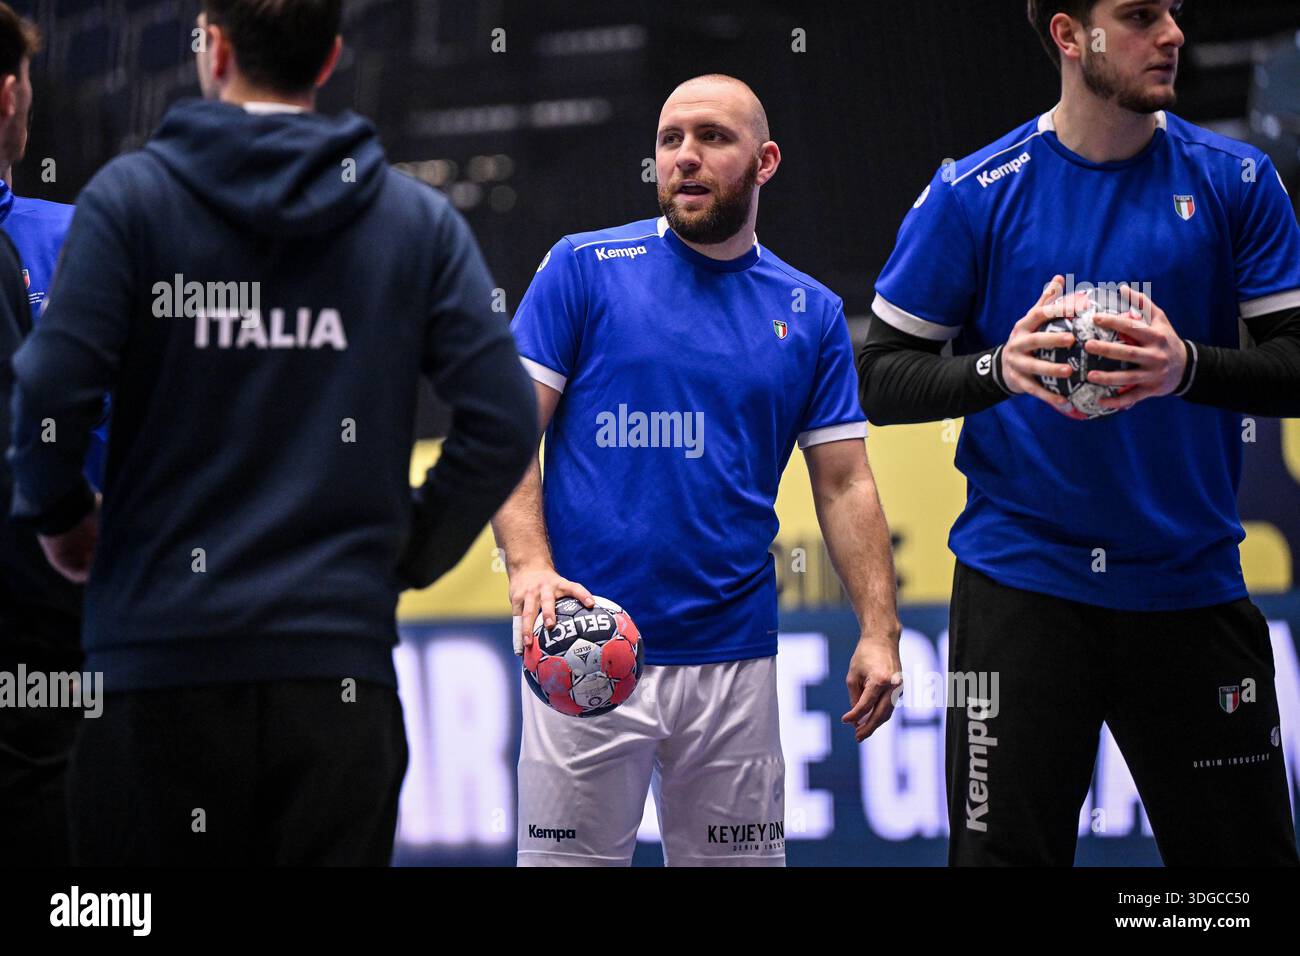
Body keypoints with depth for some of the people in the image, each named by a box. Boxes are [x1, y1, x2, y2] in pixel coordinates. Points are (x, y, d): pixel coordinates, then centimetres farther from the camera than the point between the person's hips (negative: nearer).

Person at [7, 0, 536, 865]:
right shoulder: (419, 219, 5)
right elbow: (503, 420, -2)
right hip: (341, 658, 1)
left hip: (157, 662, -1)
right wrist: (415, 552, 12)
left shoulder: (130, 198, -1)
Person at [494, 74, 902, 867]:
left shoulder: (812, 312, 11)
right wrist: (530, 565, -17)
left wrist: (879, 631, -2)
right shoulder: (583, 268, 3)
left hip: (734, 660, 3)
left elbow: (844, 484, 10)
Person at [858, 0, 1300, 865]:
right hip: (1023, 588, -2)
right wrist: (998, 369, -19)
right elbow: (882, 379, 0)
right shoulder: (974, 195, -1)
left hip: (1191, 588, 2)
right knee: (1004, 850, -6)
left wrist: (1188, 367, -20)